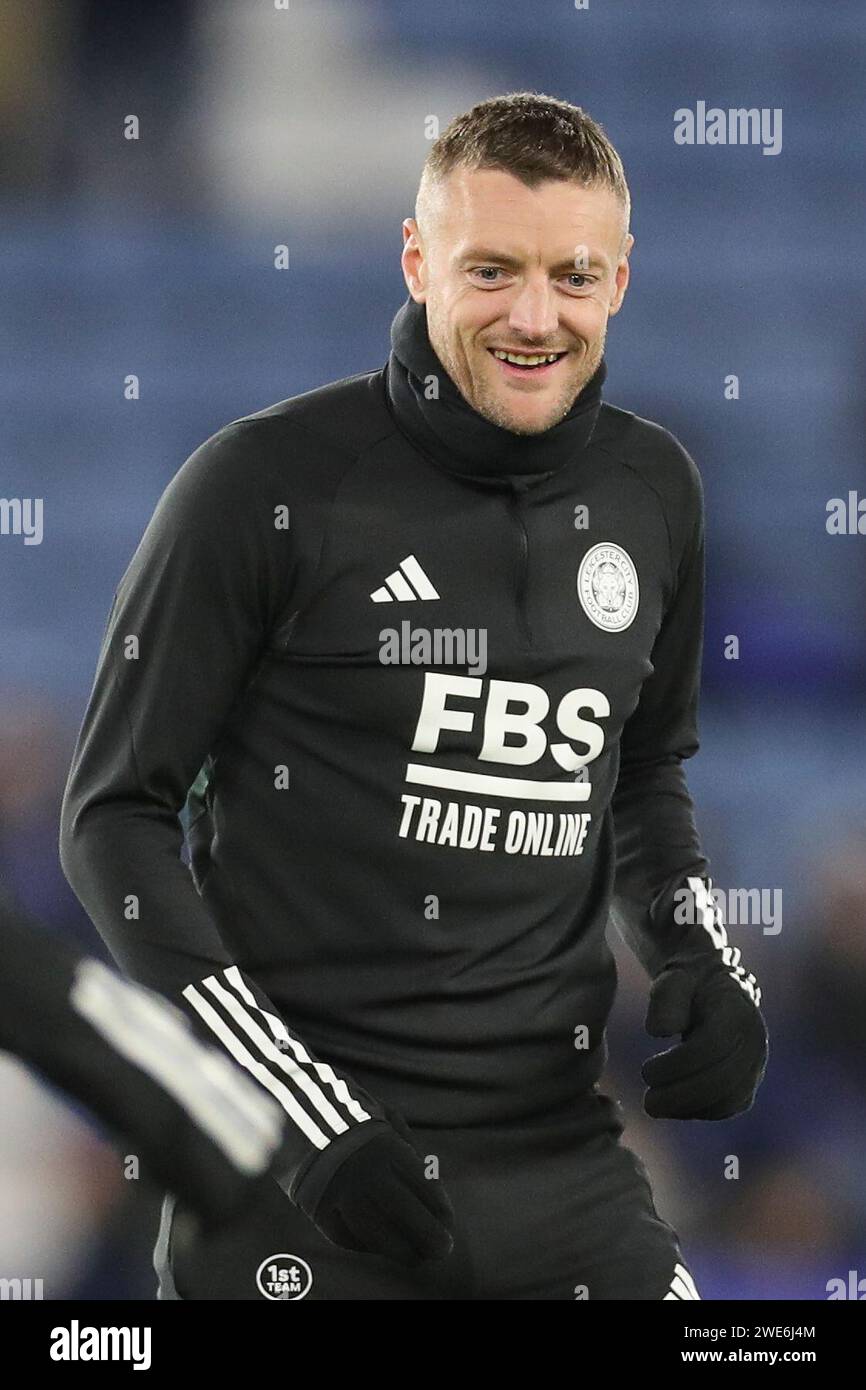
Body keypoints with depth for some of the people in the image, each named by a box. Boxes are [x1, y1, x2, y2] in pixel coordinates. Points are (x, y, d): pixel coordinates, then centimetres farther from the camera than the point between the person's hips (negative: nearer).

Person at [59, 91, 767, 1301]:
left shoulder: (652, 489, 7)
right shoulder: (269, 484, -9)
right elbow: (115, 815, -7)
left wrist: (704, 966, 3)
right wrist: (302, 1112, -15)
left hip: (563, 1161, 4)